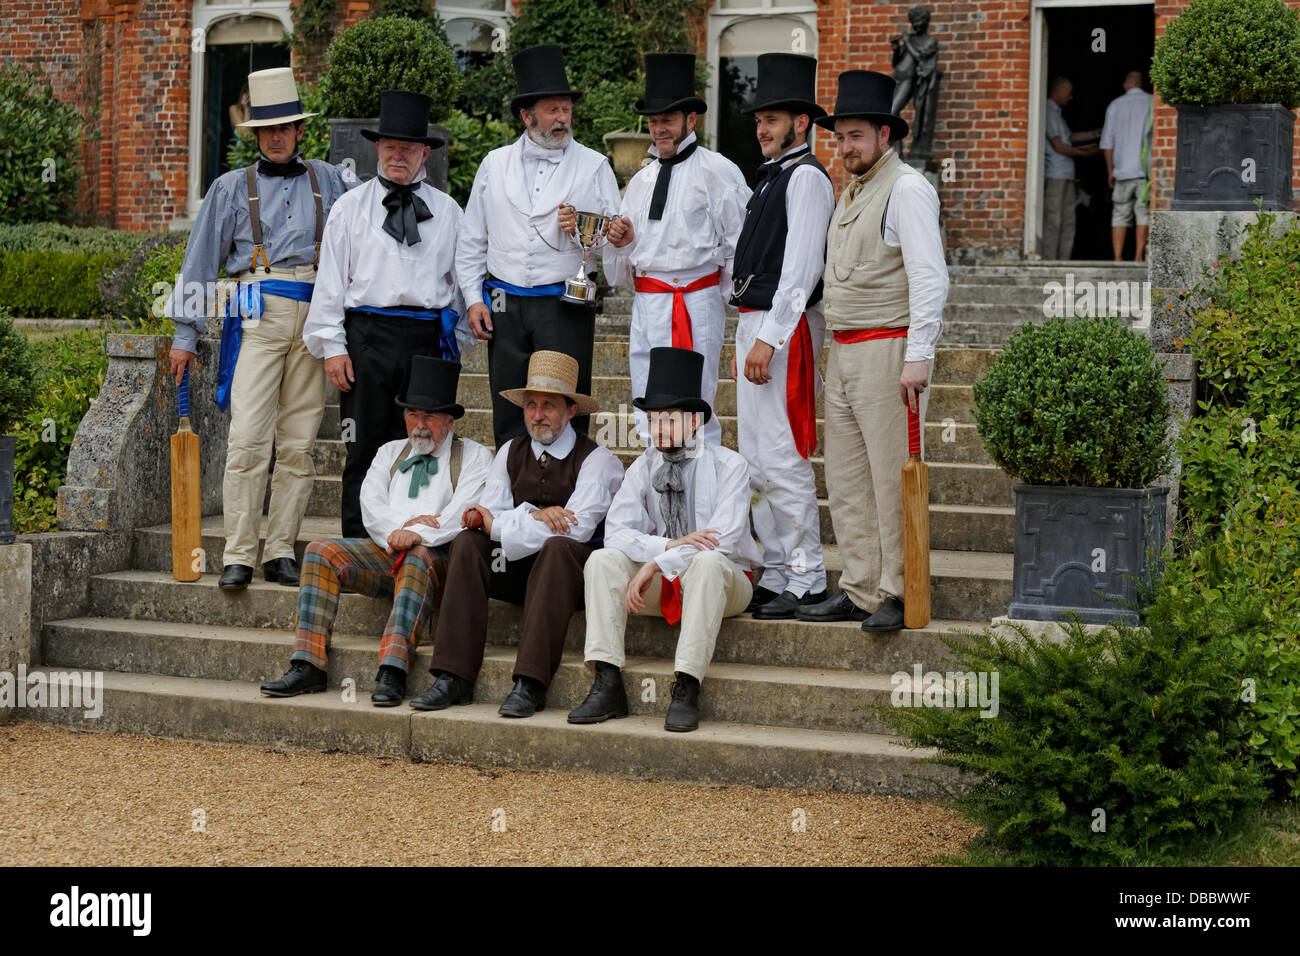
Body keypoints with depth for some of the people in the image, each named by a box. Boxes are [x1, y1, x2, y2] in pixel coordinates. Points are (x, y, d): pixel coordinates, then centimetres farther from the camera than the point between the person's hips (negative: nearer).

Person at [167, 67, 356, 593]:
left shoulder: (331, 182, 17)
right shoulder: (231, 188, 15)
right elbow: (200, 260, 15)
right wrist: (184, 335, 12)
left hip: (316, 317, 2)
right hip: (259, 314, -1)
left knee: (298, 443, 0)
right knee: (248, 440, -12)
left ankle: (281, 550, 5)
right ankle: (238, 555, -10)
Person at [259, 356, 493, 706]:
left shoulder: (473, 457, 11)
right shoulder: (390, 453, 25)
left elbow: (463, 513, -6)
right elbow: (371, 505, 10)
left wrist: (420, 534, -23)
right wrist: (401, 525, -11)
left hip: (440, 556, -4)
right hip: (384, 547, 5)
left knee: (417, 556, -38)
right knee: (320, 552, -18)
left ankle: (392, 670, -48)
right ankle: (307, 666, -27)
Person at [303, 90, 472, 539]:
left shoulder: (447, 211, 13)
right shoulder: (350, 208, 9)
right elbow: (331, 279, 6)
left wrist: (457, 343, 9)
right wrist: (333, 346, -2)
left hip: (430, 338, 1)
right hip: (368, 335, -1)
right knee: (366, 449, -1)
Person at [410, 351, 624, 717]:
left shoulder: (598, 460, -4)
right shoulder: (511, 453, 12)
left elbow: (576, 529, -17)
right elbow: (486, 512, 1)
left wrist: (495, 524, -13)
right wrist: (532, 515, -18)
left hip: (573, 572, -4)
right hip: (520, 572, 5)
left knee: (557, 547, -36)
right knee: (467, 542, -20)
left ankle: (530, 684, -41)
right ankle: (453, 678, -26)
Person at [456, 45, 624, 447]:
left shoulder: (594, 166, 5)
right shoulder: (495, 164, 11)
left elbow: (618, 239, 6)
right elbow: (471, 240, 15)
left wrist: (585, 229, -13)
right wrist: (474, 298, 6)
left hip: (566, 306, -2)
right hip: (505, 305, 2)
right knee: (509, 420, 5)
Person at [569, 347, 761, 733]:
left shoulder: (728, 465, -8)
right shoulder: (643, 468, 5)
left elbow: (724, 539, -20)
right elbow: (617, 531, -6)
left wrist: (655, 564, -23)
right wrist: (670, 546, -24)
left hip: (722, 583, -4)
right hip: (660, 584, 4)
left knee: (708, 561, -37)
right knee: (603, 560, -21)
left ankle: (686, 690, -39)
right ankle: (607, 685, -28)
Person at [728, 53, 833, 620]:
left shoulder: (806, 178, -11)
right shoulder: (772, 178, 19)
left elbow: (800, 268, -18)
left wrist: (768, 340, -22)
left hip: (784, 328, -10)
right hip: (755, 326, 10)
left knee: (782, 458, -10)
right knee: (757, 460, 12)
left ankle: (806, 583, -5)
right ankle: (776, 574, 19)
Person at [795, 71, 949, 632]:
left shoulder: (906, 190, -9)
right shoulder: (850, 195, 19)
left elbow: (929, 278, -16)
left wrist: (917, 358, -21)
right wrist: (833, 349, 18)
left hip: (889, 351, -9)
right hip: (843, 353, 9)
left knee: (892, 476, -7)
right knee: (846, 478, 10)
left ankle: (898, 596, -2)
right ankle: (860, 590, 15)